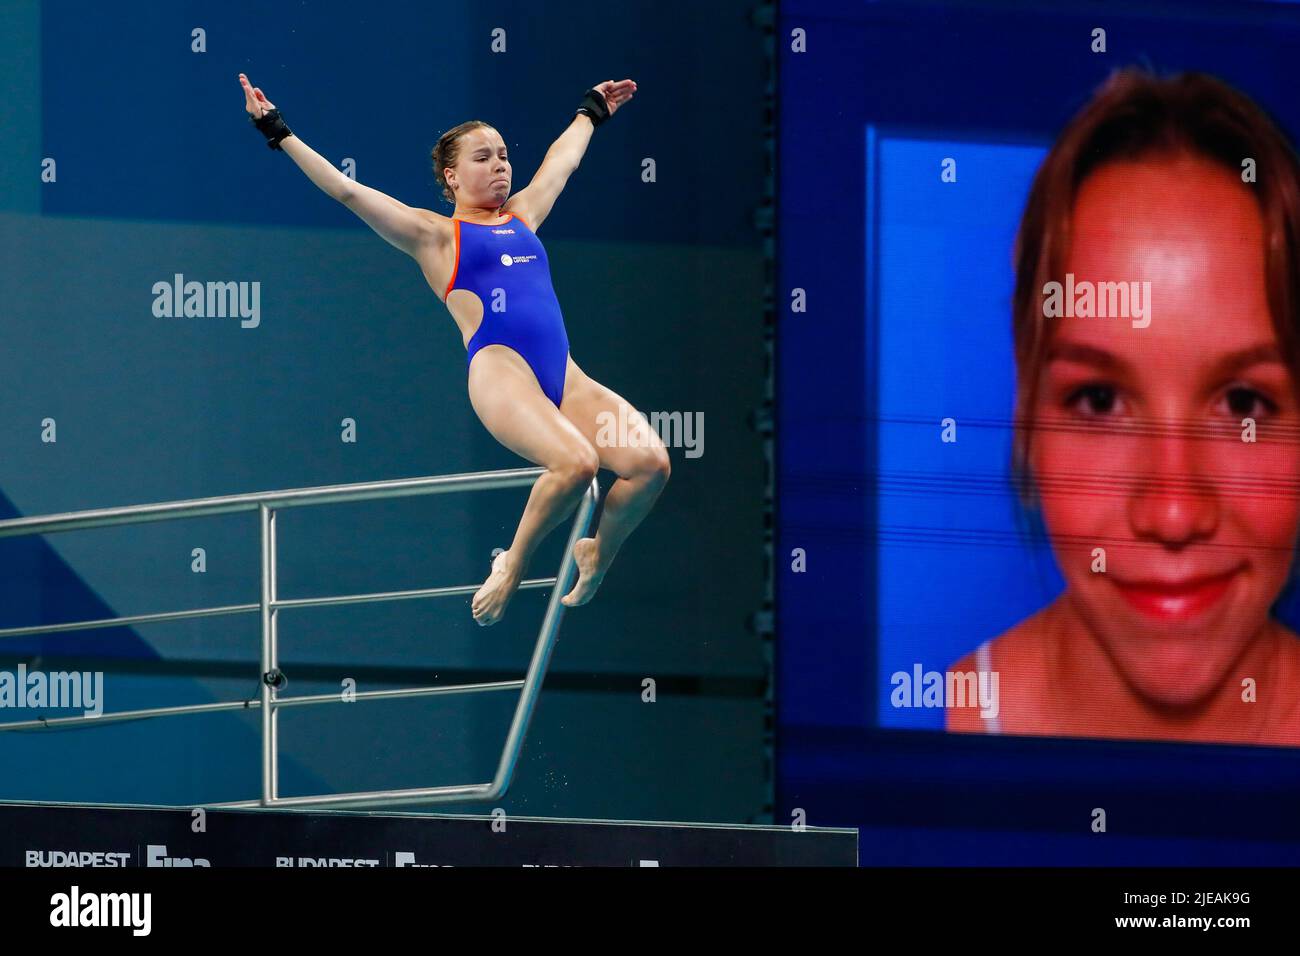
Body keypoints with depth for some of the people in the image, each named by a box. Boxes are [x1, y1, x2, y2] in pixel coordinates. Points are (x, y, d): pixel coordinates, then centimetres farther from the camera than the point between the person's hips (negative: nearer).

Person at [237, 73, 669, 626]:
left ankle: (597, 556, 9)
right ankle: (513, 565, -7)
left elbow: (560, 164, 46)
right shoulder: (435, 234, 12)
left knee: (649, 461, -18)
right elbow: (346, 191, 10)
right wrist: (280, 134, 9)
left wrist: (591, 112, 61)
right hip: (499, 368, -6)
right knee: (575, 462, -32)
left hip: (564, 375, 6)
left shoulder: (522, 216, 27)